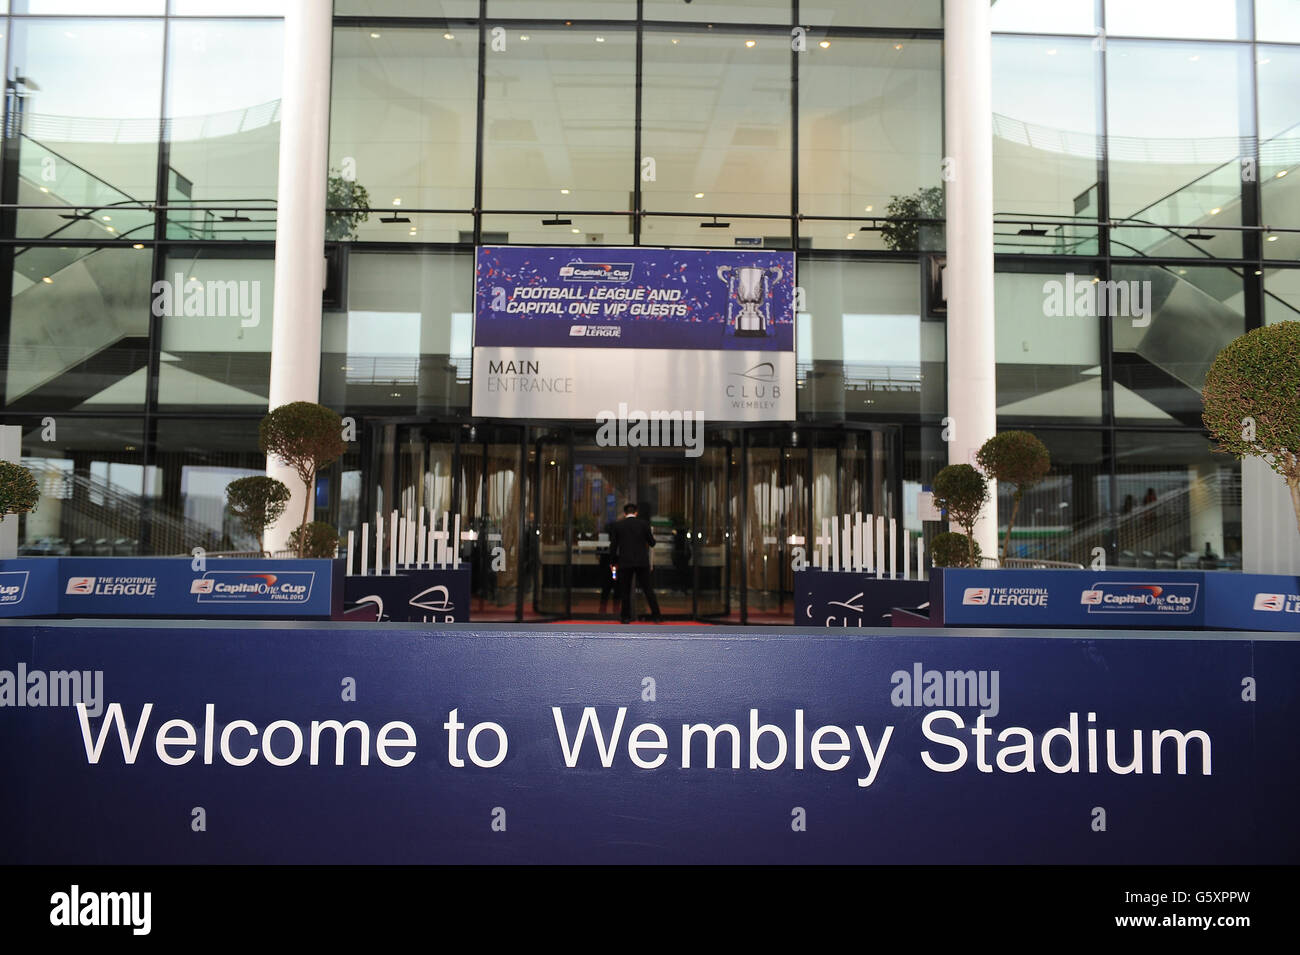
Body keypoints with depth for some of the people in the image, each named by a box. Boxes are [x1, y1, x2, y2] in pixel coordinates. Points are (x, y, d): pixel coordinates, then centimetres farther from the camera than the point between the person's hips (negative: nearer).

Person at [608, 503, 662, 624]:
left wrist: (612, 562, 9)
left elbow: (613, 545, 1)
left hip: (625, 562, 0)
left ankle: (625, 617, 10)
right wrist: (652, 535, 26)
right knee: (648, 589, 6)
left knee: (625, 591, 9)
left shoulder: (616, 525, 1)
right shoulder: (644, 524, 1)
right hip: (642, 562, 1)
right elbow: (652, 543, 4)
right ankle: (656, 616, 4)